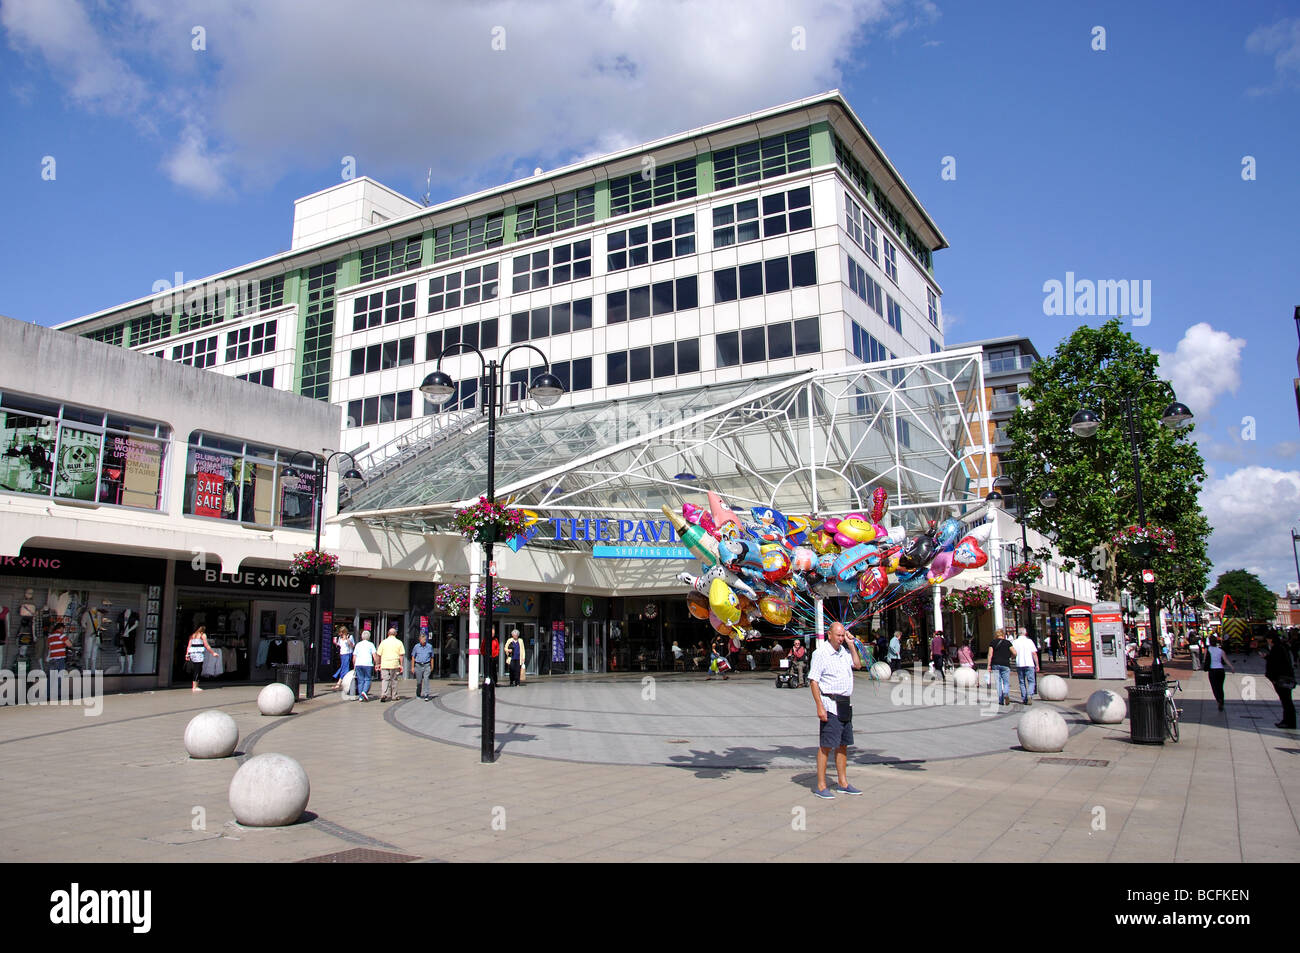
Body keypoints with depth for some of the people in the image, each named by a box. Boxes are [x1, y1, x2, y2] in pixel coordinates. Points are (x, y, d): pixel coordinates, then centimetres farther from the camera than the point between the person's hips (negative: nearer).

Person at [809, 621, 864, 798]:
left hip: (846, 704, 8)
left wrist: (851, 644, 11)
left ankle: (843, 783, 22)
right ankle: (821, 786, -1)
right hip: (830, 705, -8)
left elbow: (858, 664, 22)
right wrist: (819, 706, -19)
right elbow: (813, 681, -13)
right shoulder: (820, 653, -10)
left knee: (843, 745, 13)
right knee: (825, 746, -6)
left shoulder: (844, 651, 13)